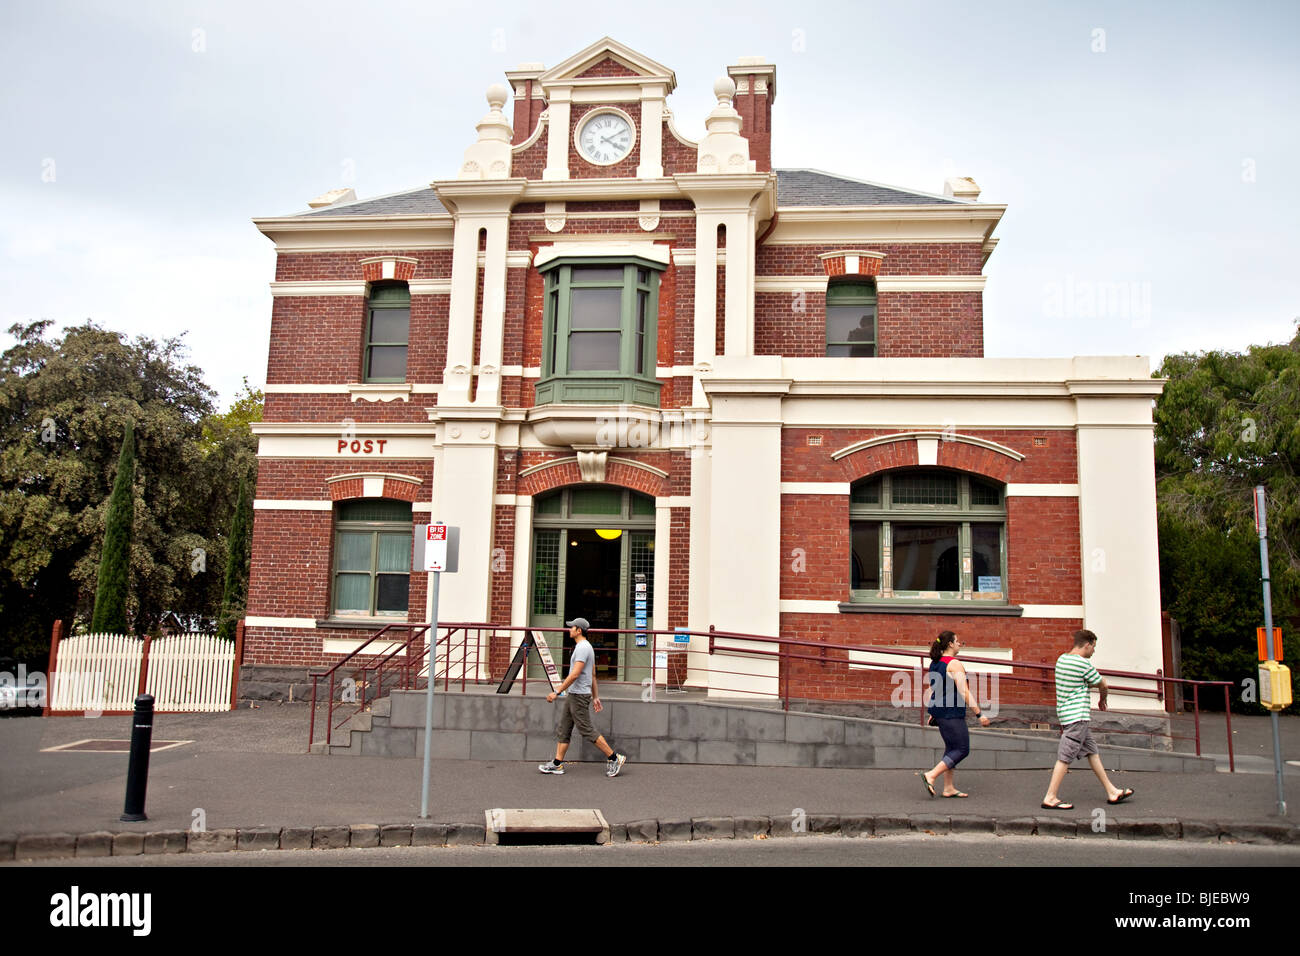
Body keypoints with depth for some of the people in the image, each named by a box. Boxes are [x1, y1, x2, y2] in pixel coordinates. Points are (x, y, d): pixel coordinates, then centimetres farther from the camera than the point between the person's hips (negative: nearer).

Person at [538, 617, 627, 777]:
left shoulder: (583, 647, -17)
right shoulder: (586, 647, 17)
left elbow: (575, 674, -25)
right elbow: (593, 675, 21)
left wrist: (557, 692, -23)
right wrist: (595, 696, 23)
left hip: (579, 696, -11)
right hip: (573, 695, 11)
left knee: (587, 730, -6)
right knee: (563, 730, 10)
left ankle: (614, 758, 0)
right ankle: (557, 764, 14)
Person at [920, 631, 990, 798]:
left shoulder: (934, 663, 12)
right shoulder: (954, 664, -15)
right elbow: (964, 692, -19)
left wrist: (933, 713, 24)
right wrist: (979, 714, -16)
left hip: (939, 711, 9)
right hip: (951, 713, -9)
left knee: (952, 748, 15)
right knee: (962, 749, -2)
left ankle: (948, 788, 16)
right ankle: (931, 776, -8)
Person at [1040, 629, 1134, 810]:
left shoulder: (1061, 659, 11)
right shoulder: (1083, 663, -14)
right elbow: (1102, 684, -1)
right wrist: (1102, 700, 18)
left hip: (1066, 714, 9)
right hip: (1078, 716, -9)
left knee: (1092, 752, 15)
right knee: (1065, 757, -7)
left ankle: (1112, 792, 23)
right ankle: (1050, 798, -6)